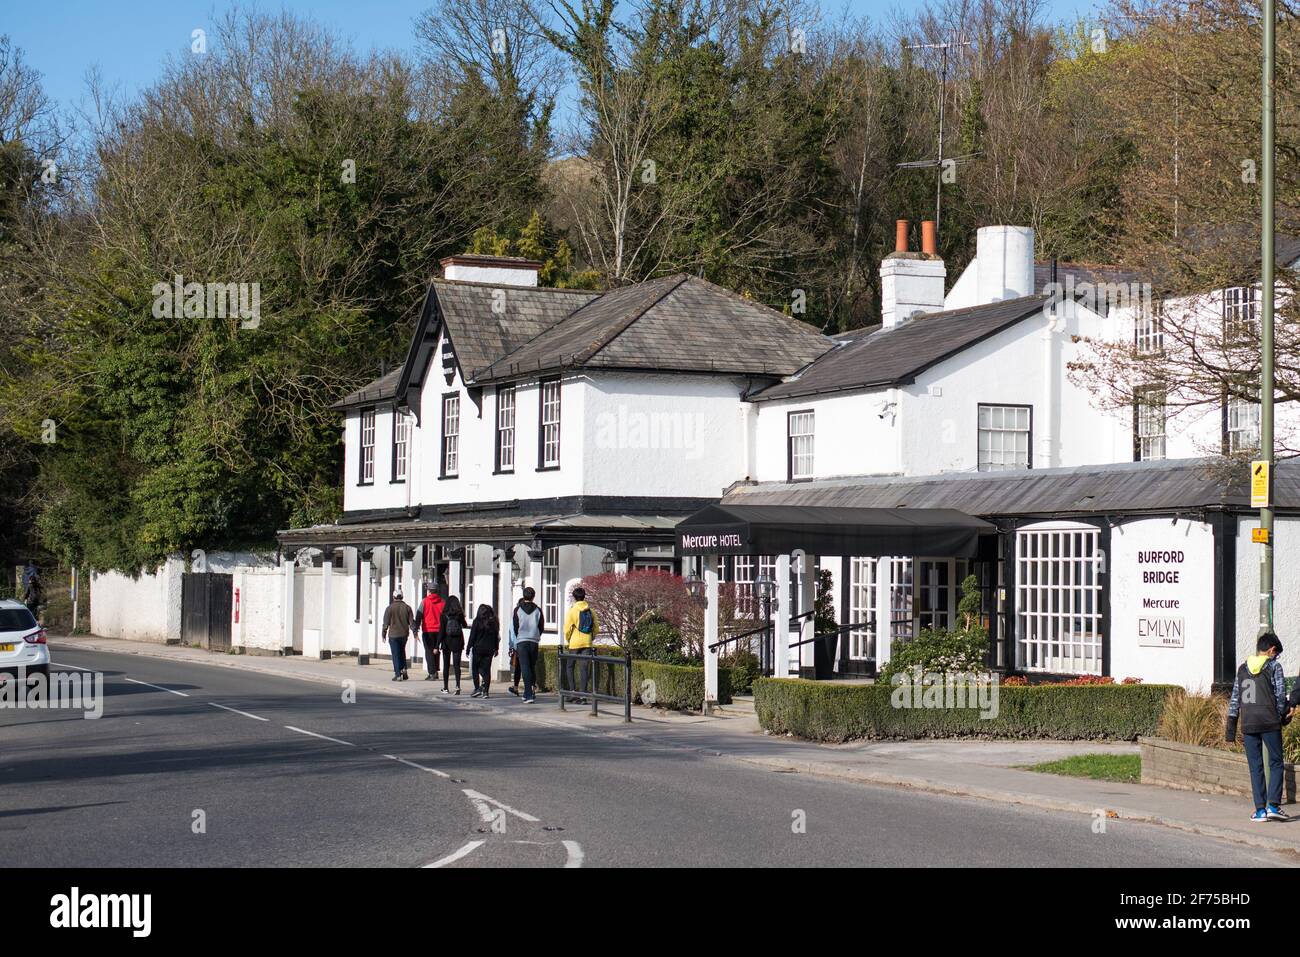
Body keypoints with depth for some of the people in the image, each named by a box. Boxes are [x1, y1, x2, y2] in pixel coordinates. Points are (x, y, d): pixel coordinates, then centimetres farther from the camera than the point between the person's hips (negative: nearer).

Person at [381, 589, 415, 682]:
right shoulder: (407, 608, 3)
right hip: (404, 634, 4)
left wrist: (384, 634, 4)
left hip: (393, 635, -4)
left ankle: (398, 675, -4)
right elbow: (412, 622, 0)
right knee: (402, 653, 20)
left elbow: (386, 623, -4)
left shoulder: (390, 608, -7)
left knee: (396, 655, 0)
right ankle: (403, 670, 5)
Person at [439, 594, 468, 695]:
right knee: (457, 665, 2)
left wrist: (437, 645, -8)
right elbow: (464, 626, 15)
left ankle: (445, 688, 12)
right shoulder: (460, 615, -3)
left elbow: (441, 631, -10)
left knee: (446, 665, 10)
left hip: (447, 641, -1)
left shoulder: (444, 615, -7)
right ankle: (458, 685, -15)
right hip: (457, 641, 1)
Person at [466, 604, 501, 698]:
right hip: (489, 649, 4)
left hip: (478, 648, -4)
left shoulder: (477, 622, -8)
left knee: (475, 669, 8)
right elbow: (496, 637, 8)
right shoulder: (494, 622, 3)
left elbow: (472, 636, -7)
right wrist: (496, 648, 16)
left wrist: (468, 648, -1)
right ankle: (486, 691, 0)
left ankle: (477, 688, -3)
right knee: (487, 669, 6)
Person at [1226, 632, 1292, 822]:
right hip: (1270, 723, -4)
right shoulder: (1274, 666, -1)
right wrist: (1283, 716, 11)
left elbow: (1235, 698, 11)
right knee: (1276, 763, 5)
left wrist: (1231, 726, 13)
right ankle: (1273, 805, -8)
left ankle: (1260, 809, 3)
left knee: (1255, 767, 7)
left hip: (1248, 725, 4)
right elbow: (1280, 694, -5)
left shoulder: (1243, 668, 12)